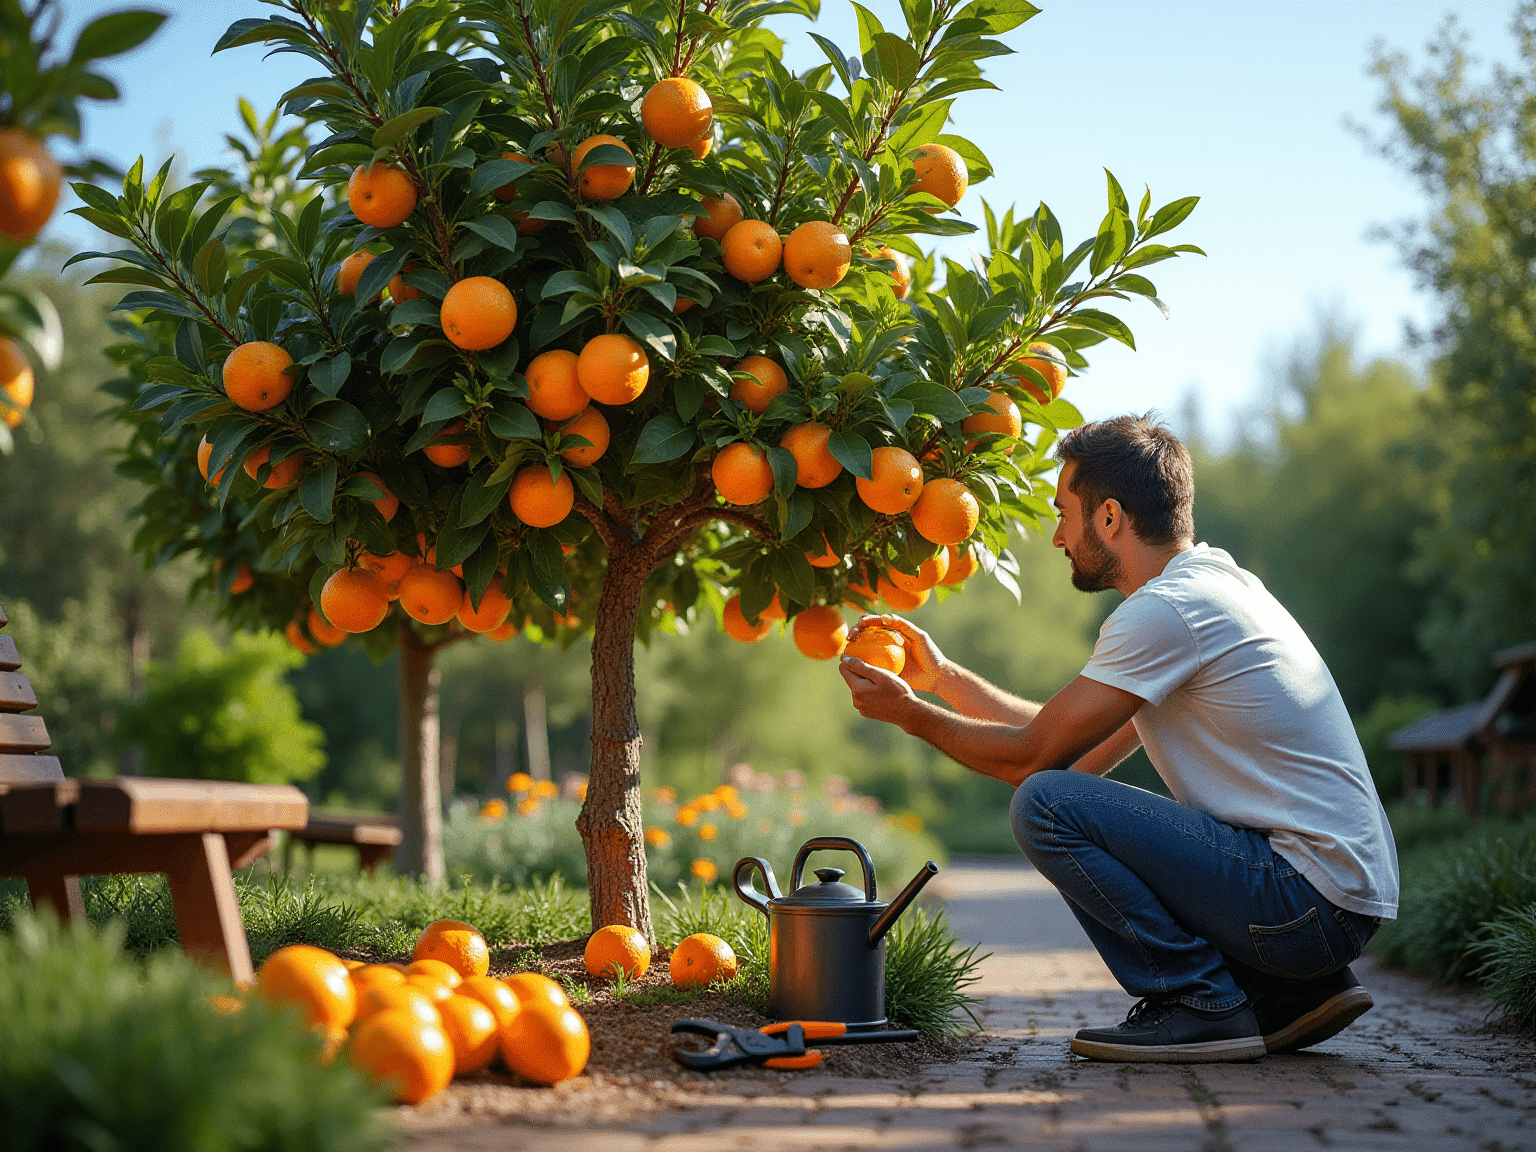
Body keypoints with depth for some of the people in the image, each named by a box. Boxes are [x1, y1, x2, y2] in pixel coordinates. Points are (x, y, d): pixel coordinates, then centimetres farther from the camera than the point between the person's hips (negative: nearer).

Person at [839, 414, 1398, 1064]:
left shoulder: (1164, 610, -15)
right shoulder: (1216, 585, 16)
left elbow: (1035, 756, -11)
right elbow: (1086, 754, 18)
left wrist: (909, 714, 4)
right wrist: (941, 676, 19)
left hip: (1307, 903, -10)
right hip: (1347, 898, 10)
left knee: (1048, 806, -15)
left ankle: (1203, 1004, -5)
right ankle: (1295, 991, 15)